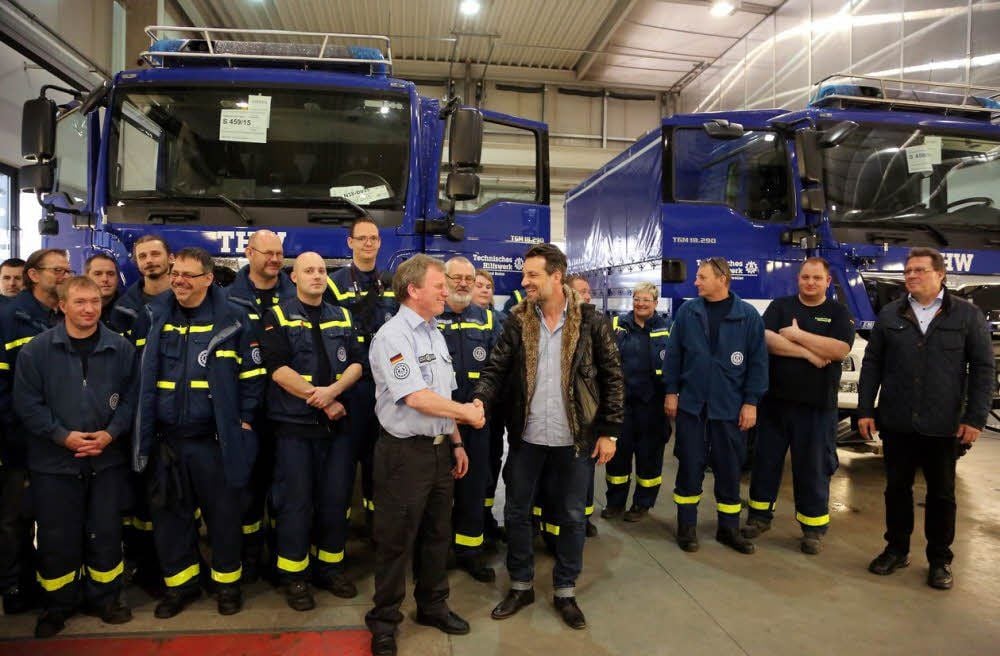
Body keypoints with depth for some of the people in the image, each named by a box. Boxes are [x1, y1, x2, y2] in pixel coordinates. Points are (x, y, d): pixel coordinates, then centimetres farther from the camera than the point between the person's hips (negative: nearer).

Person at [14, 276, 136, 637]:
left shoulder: (121, 348, -1)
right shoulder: (36, 350, -4)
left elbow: (130, 398, 1)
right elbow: (27, 402, -5)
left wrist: (110, 434, -12)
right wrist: (63, 436, -15)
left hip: (107, 459, 1)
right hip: (53, 461, -1)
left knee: (105, 531, 9)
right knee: (56, 536, 9)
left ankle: (105, 597, 27)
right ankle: (57, 604, 28)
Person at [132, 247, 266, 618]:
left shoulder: (232, 320, -5)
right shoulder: (153, 317, 4)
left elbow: (253, 373, -1)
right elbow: (138, 372, 15)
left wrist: (244, 418, -3)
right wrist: (143, 422, 11)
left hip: (216, 439, -3)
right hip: (165, 439, 3)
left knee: (223, 513, 9)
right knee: (169, 513, 14)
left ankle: (227, 580, 28)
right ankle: (180, 582, 32)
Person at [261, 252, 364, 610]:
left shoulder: (342, 317, 12)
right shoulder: (278, 316, -1)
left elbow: (357, 363, 4)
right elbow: (278, 368, -11)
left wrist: (332, 390, -15)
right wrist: (322, 401, -14)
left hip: (338, 423, 4)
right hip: (294, 424, -4)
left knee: (335, 499, 10)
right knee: (295, 502, 3)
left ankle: (330, 566, 26)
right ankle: (294, 576, 19)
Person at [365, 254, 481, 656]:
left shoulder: (435, 333, 11)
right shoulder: (393, 336, -16)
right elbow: (416, 397, -24)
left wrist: (456, 442, 13)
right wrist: (467, 413, -13)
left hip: (440, 449, 8)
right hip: (405, 452, -8)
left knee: (437, 534, 19)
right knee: (395, 541, 6)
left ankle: (432, 605, 37)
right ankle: (384, 621, 25)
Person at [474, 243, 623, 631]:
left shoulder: (590, 322, -7)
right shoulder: (517, 322, -1)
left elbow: (612, 377, -3)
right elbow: (496, 370, -4)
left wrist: (610, 431, -6)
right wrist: (479, 402, -23)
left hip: (576, 438, -2)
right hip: (526, 436, 2)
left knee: (572, 516, 12)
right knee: (516, 512, 13)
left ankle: (565, 592, 32)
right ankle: (521, 585, 34)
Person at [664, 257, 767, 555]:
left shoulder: (748, 315, -3)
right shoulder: (687, 312, 1)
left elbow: (758, 361, -2)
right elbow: (673, 354, 4)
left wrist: (751, 402, -5)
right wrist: (671, 391, 0)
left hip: (730, 406, 0)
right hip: (691, 403, 1)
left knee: (729, 468, 10)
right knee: (689, 465, 7)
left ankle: (728, 528, 25)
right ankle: (687, 526, 21)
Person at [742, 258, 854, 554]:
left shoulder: (838, 313, 4)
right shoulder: (780, 306, 7)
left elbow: (840, 350, -12)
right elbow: (767, 340, -9)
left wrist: (797, 335, -14)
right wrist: (809, 353, -15)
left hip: (818, 405, -1)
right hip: (775, 399, 1)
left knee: (814, 467, 5)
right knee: (766, 460, 10)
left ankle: (814, 527, 18)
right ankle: (759, 515, 24)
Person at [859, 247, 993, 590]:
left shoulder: (968, 314, 0)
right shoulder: (889, 314, 5)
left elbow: (982, 368, -1)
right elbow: (872, 365, 5)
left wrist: (975, 418, -7)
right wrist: (865, 411, 0)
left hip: (944, 426, -1)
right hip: (896, 423, 2)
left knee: (941, 494, 11)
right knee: (897, 488, 11)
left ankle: (940, 559, 25)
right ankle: (896, 549, 27)